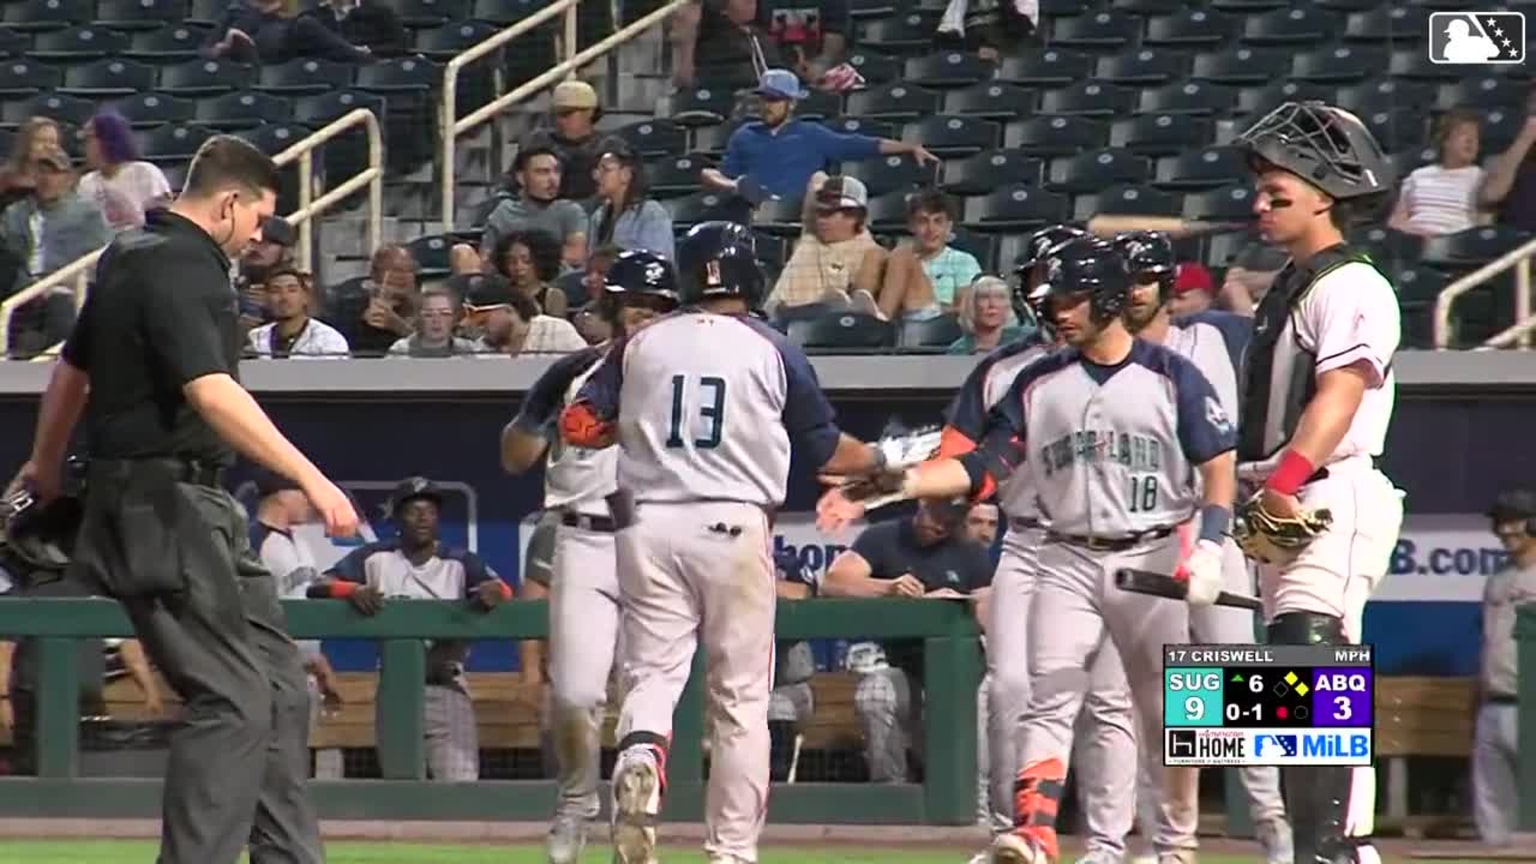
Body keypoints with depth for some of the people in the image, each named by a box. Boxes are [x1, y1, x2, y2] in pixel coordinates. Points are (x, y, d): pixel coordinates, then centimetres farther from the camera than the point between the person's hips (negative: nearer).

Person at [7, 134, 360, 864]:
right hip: (167, 508, -11)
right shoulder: (181, 269, -16)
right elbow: (211, 393, -29)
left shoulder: (129, 255, 15)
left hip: (197, 509, 11)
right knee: (232, 700, -13)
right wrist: (310, 478, -34)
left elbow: (72, 370, 27)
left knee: (277, 686, 11)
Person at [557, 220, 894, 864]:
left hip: (649, 526, 1)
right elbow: (824, 448, 6)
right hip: (734, 525, -1)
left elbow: (577, 426, 3)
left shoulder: (641, 345, 4)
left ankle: (638, 756, -29)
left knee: (651, 673, 5)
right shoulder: (771, 351, 0)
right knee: (741, 696, 6)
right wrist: (883, 460, 25)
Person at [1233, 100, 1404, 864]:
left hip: (1334, 496, -10)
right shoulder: (1286, 291, 21)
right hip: (1279, 509, 10)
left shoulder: (1353, 287, -8)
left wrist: (1287, 478, -32)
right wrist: (1255, 494, 13)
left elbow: (1339, 393, -21)